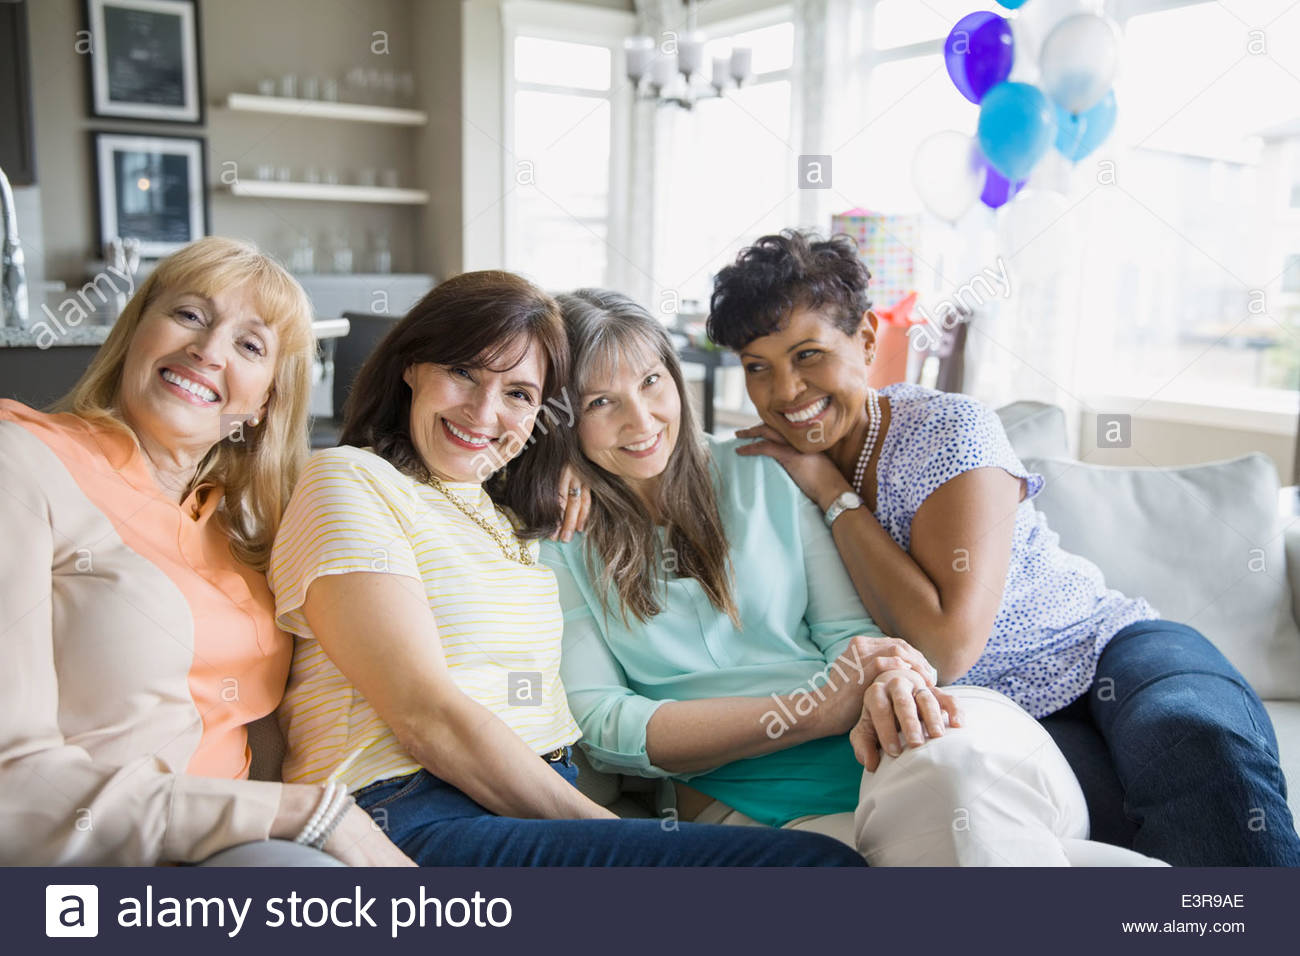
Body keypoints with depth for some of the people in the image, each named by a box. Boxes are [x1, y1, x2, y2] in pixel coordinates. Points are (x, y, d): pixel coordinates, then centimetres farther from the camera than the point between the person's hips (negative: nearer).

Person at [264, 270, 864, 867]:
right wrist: (604, 828, -13)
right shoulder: (350, 482, -1)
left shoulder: (517, 516, 24)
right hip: (418, 817, -7)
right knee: (815, 861, -25)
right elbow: (427, 717, -12)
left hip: (555, 802, 7)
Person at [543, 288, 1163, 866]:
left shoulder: (766, 473, 14)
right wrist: (815, 711, -15)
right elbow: (599, 726, -3)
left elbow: (847, 630, 11)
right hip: (737, 802, -2)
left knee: (955, 755, -35)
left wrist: (888, 685, -17)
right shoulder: (557, 542, 6)